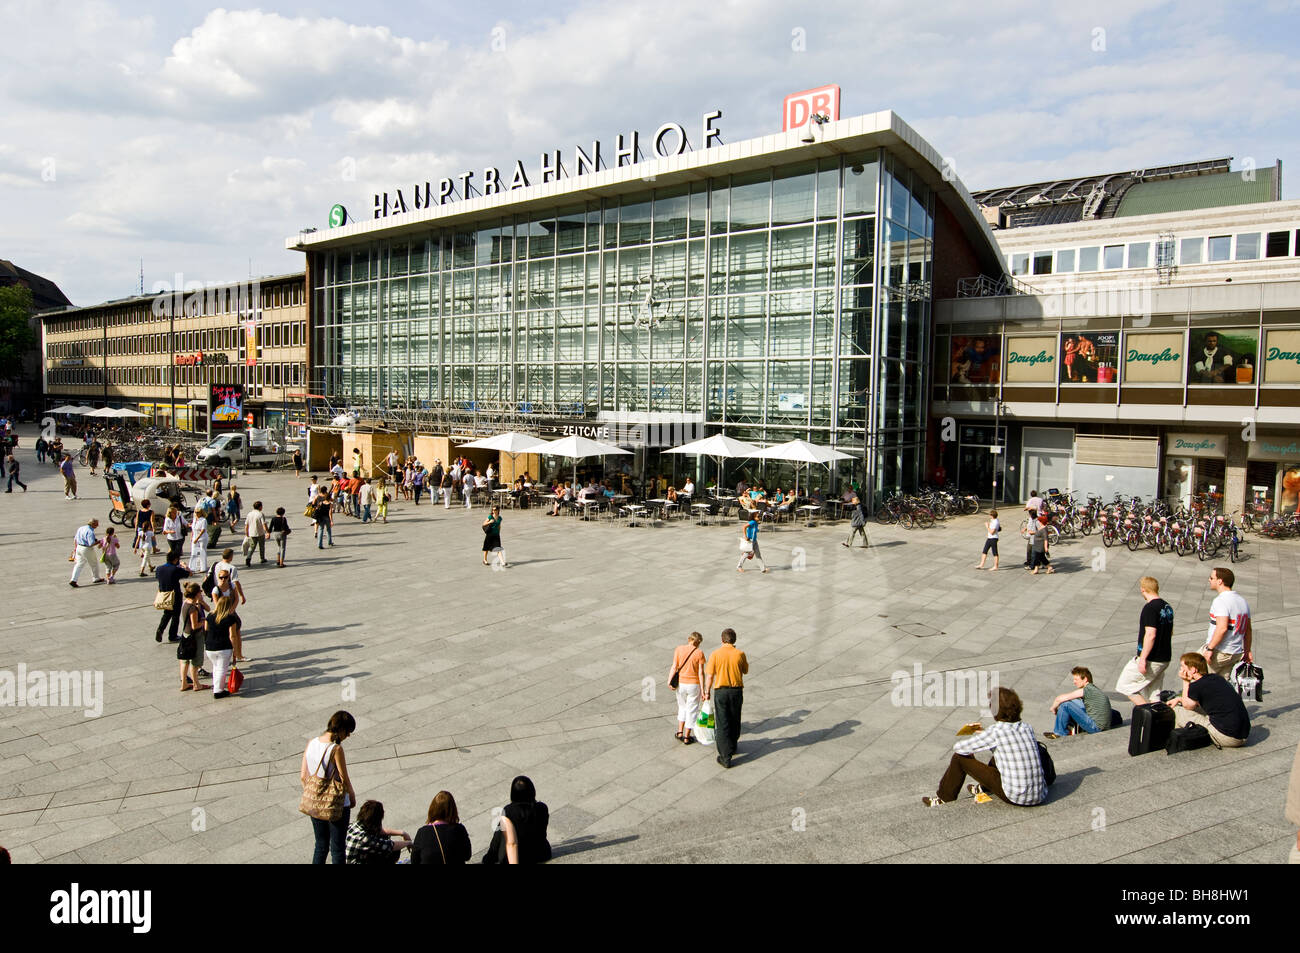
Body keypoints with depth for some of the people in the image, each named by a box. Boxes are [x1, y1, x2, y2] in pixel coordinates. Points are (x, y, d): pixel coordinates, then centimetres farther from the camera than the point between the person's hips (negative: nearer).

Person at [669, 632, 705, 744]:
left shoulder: (678, 649, -4)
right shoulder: (699, 653, -9)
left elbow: (674, 667, -10)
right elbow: (701, 673, -10)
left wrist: (669, 681, -13)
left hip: (680, 683, 2)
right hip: (694, 685, -2)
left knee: (682, 707, 24)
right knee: (691, 710, 12)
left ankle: (680, 732, 18)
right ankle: (687, 737, 17)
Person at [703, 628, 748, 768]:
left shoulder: (715, 654, -9)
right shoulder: (740, 654, -6)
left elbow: (709, 675, -8)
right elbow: (745, 671, 10)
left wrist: (707, 692, 4)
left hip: (721, 691, -2)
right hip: (737, 690, 2)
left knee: (723, 724, 1)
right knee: (735, 721, 20)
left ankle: (726, 757, -2)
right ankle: (732, 747, 39)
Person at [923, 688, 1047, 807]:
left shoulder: (996, 730, -15)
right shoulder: (1026, 727, 4)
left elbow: (958, 747, -7)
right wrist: (985, 734, 29)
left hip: (1017, 798, -7)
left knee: (960, 757, 2)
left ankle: (944, 798, 22)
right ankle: (984, 787, 50)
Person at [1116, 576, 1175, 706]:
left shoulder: (1150, 608, -19)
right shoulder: (1167, 607, 9)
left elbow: (1150, 635, -25)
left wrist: (1142, 659, -21)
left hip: (1151, 660, -9)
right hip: (1165, 659, 9)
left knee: (1124, 685, 2)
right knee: (1154, 695, 15)